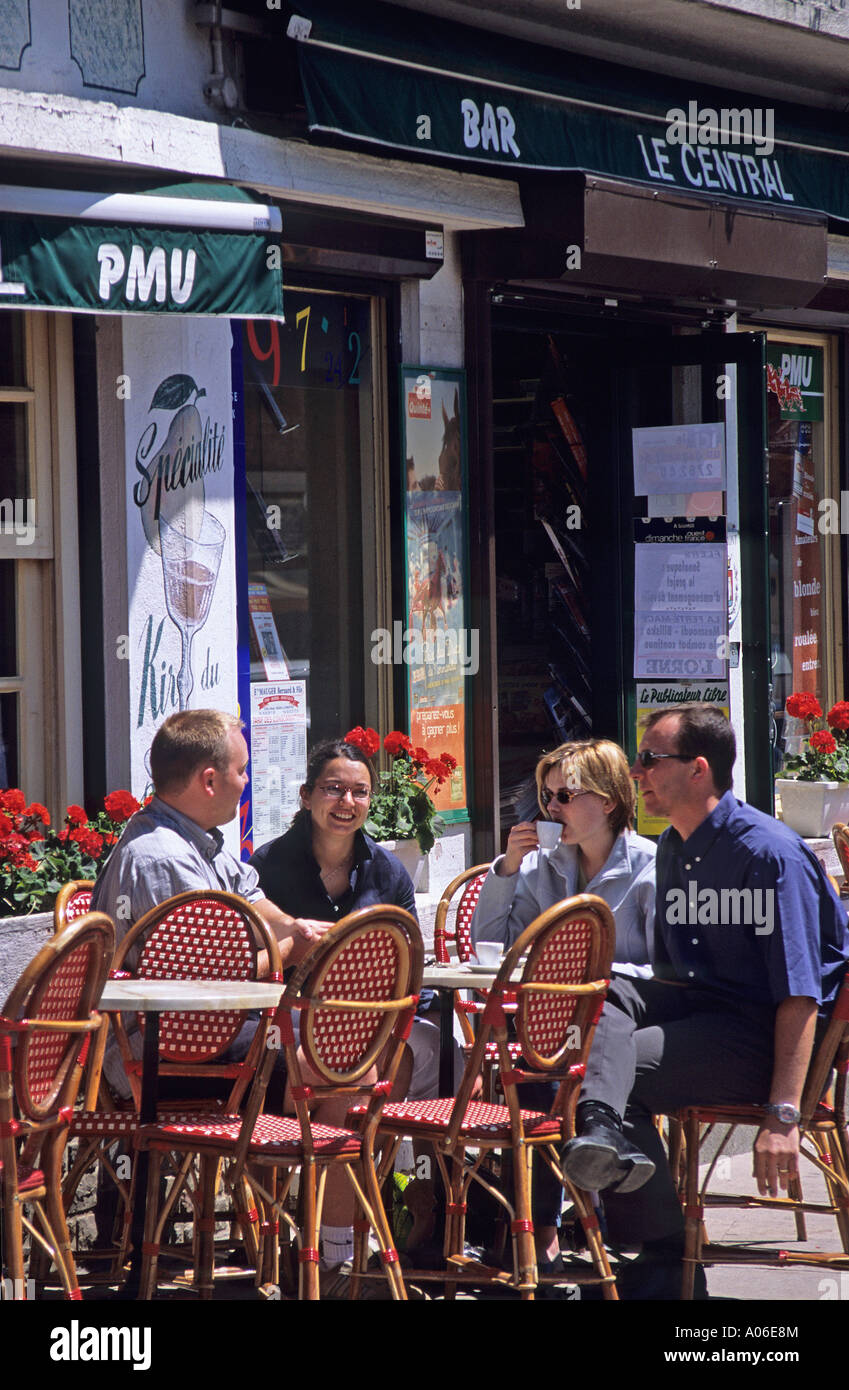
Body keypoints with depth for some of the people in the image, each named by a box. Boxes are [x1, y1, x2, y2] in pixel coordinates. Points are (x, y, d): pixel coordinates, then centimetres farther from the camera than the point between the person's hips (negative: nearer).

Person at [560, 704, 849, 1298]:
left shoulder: (769, 853, -14)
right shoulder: (674, 849, 14)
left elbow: (799, 996, -19)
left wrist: (784, 1115, -26)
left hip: (764, 1036, -8)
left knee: (630, 1066, -24)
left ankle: (663, 1265, -16)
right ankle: (605, 1133, -42)